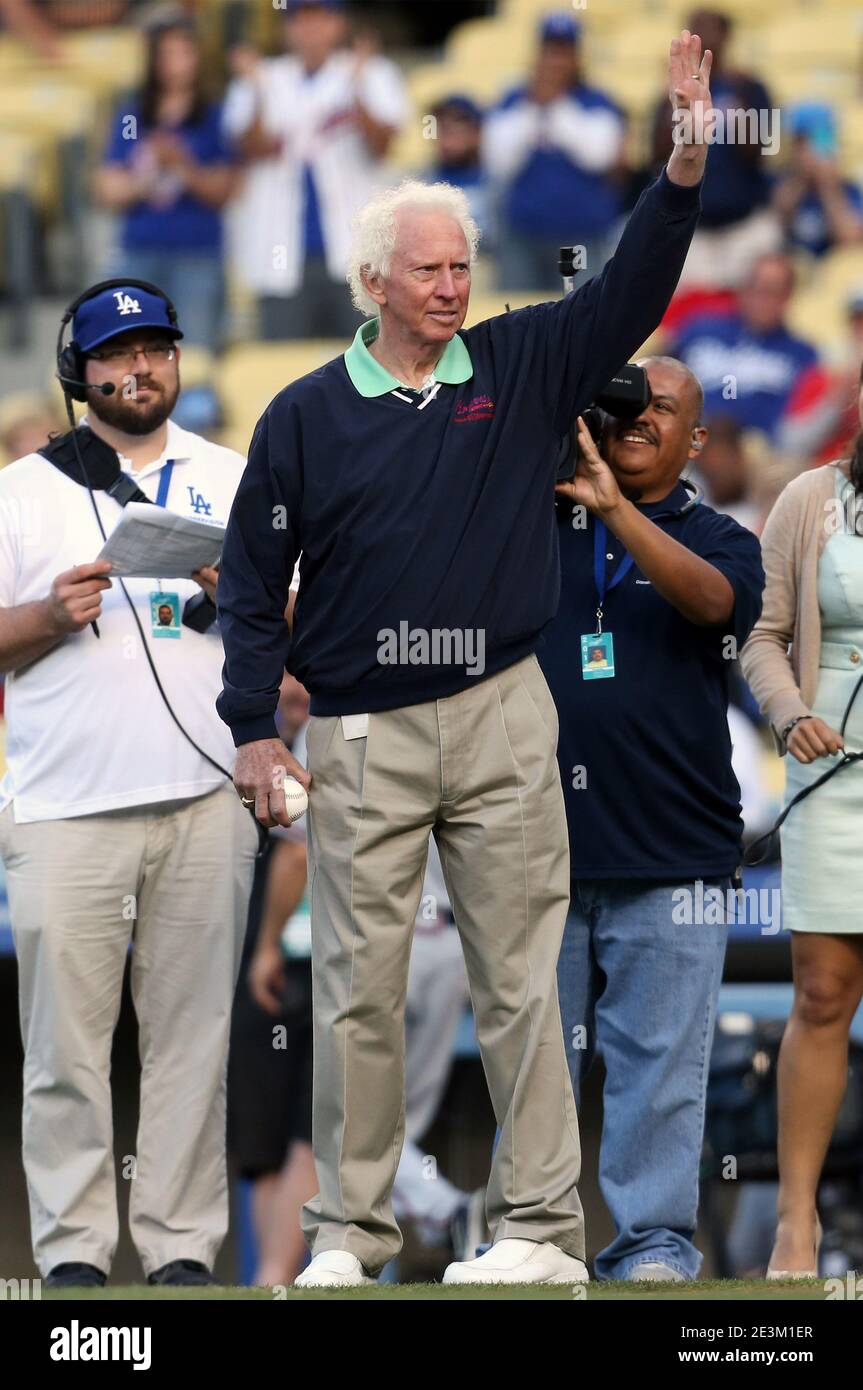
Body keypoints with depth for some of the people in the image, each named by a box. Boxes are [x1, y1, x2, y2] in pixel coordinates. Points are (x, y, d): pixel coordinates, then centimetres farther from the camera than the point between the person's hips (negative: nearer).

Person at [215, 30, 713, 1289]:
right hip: (362, 735, -1)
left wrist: (684, 165, -16)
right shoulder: (307, 416, 3)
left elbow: (630, 291, -2)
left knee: (520, 983, 1)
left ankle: (542, 1229, 4)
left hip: (503, 721, 1)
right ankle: (350, 1229, 8)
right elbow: (252, 581, 6)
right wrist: (254, 731, -1)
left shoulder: (520, 370, 7)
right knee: (359, 989, 1)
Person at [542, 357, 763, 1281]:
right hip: (536, 839, 1)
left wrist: (614, 507, -24)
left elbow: (710, 598, -13)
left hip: (667, 853, -1)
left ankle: (652, 1239, 2)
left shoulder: (717, 541, 8)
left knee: (659, 1058, -2)